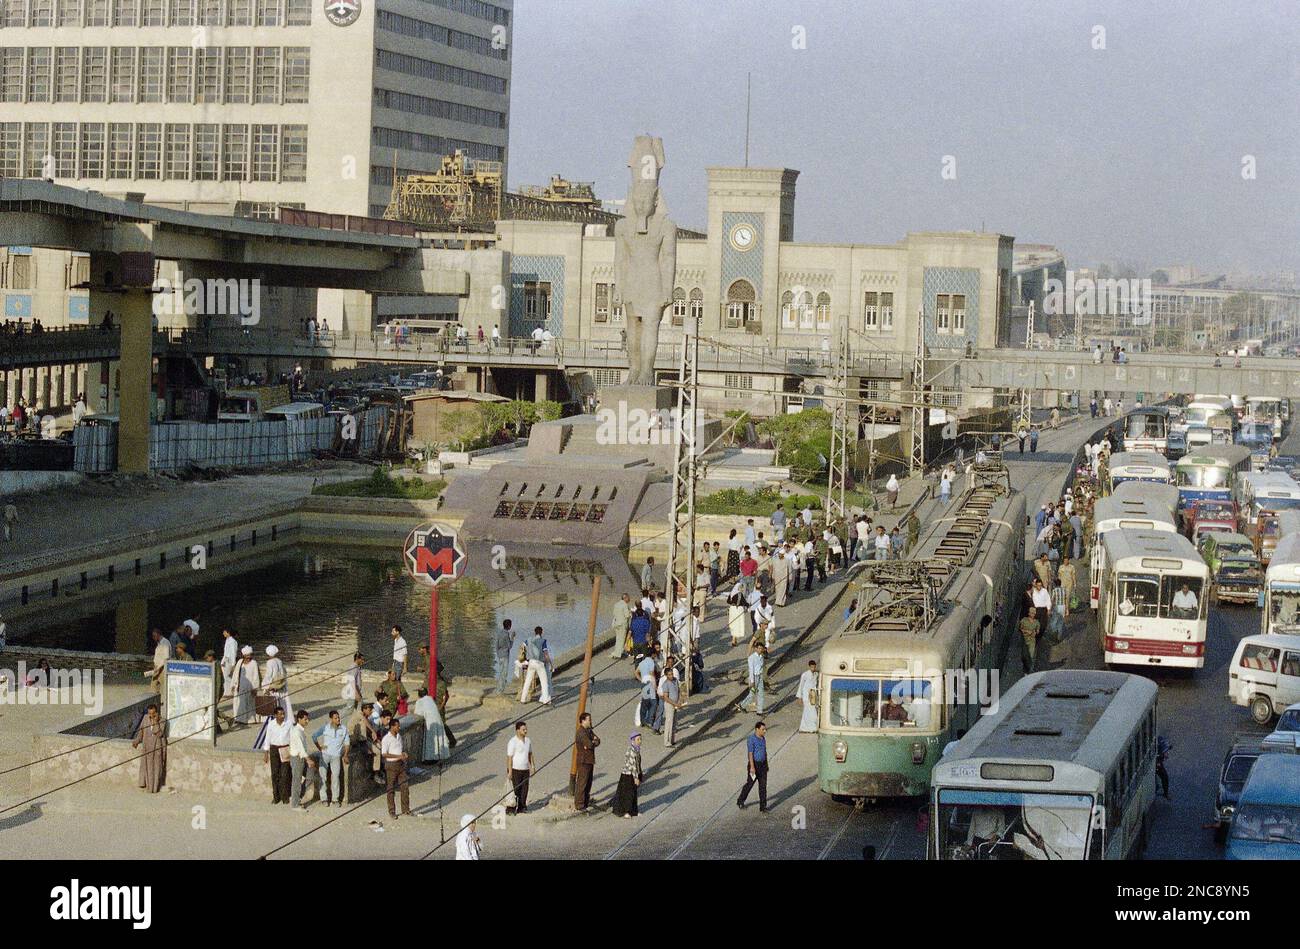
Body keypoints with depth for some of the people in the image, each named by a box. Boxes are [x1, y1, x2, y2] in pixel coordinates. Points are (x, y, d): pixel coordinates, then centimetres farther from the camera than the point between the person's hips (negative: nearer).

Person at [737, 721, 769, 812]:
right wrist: (752, 767, -25)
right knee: (749, 784, 8)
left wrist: (766, 764, 18)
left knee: (763, 786, 1)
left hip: (762, 765, 6)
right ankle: (740, 801, 30)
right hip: (754, 764, -6)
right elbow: (750, 753, -21)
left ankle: (763, 807, 4)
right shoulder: (751, 739, -17)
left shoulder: (763, 738, 7)